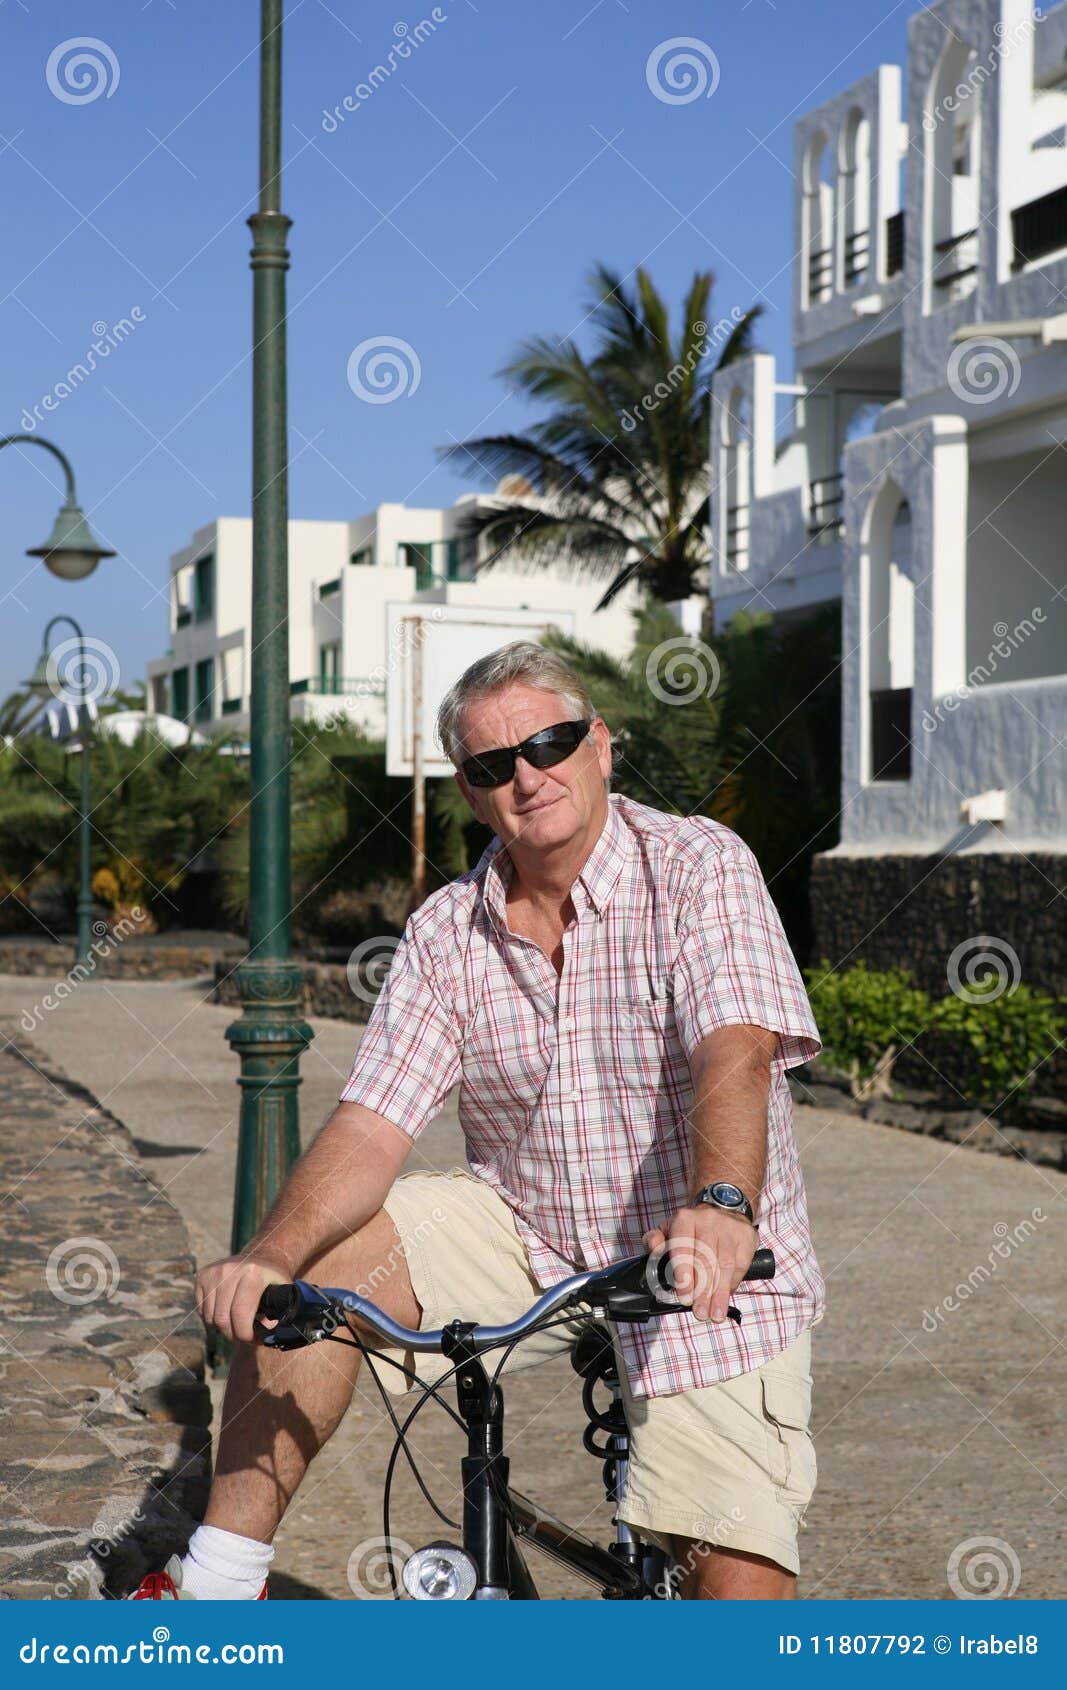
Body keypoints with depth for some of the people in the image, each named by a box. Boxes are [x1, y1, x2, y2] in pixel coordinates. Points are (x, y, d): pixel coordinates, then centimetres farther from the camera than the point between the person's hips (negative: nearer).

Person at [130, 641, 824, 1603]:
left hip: (712, 1273, -3)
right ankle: (218, 1586, -5)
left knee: (742, 1582, -17)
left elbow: (736, 1054, -29)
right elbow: (371, 1128, -9)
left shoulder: (700, 866, -14)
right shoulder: (446, 932, -2)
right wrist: (269, 1257, -28)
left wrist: (721, 1210, -49)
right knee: (311, 1270, -16)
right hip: (525, 1236, 4)